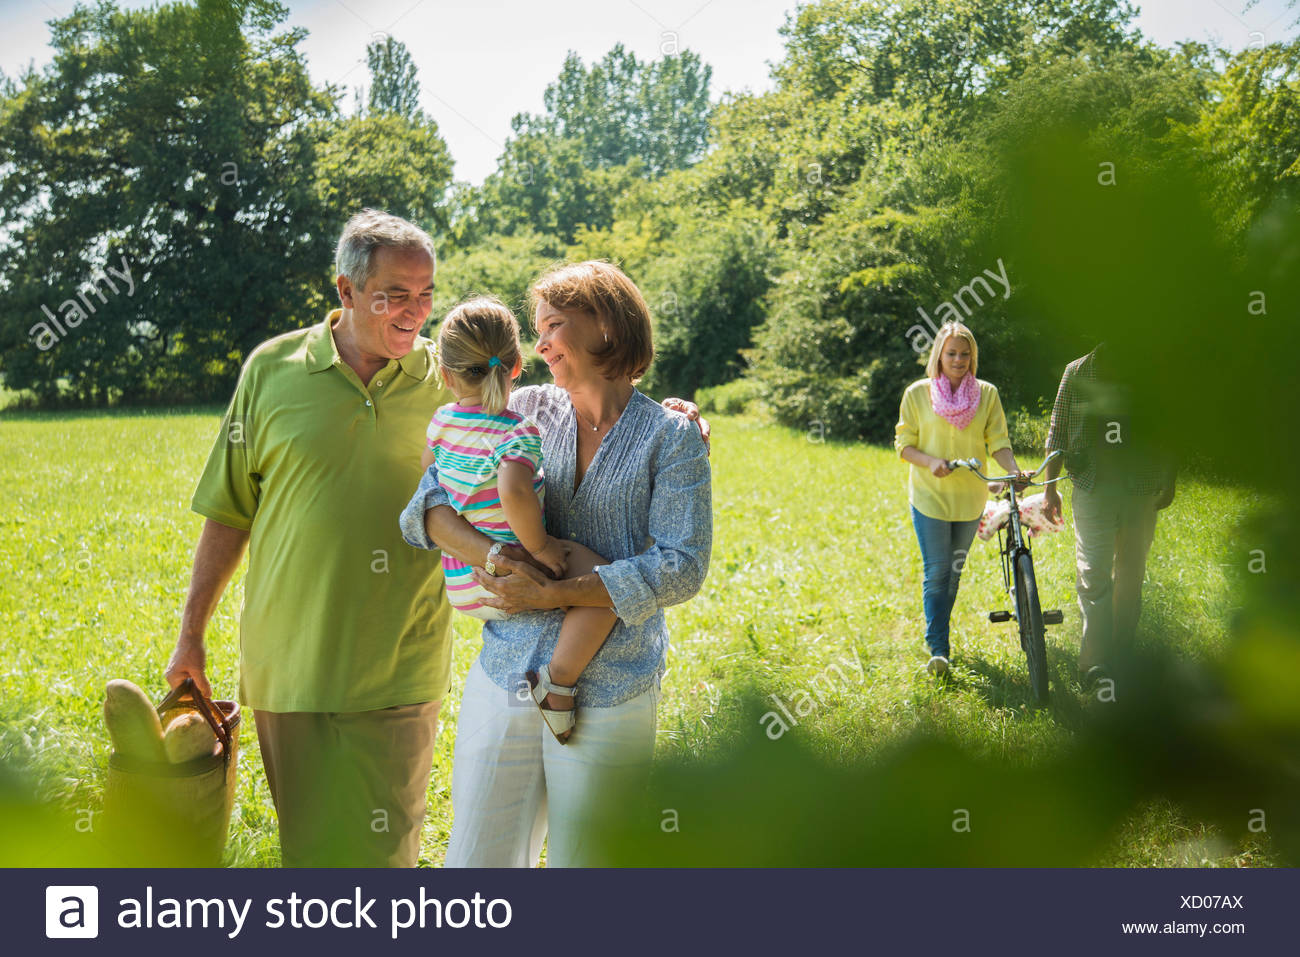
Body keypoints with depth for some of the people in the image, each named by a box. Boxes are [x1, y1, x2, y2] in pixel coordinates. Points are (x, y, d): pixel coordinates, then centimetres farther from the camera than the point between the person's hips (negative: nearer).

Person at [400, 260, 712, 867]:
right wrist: (493, 557, -17)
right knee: (475, 860, 7)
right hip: (503, 678, 3)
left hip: (609, 697, -2)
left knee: (581, 860, 8)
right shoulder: (526, 411, 6)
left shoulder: (670, 437, -2)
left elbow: (681, 566, -10)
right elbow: (426, 503, 2)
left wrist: (552, 594, -15)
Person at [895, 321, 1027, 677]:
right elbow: (904, 444, -1)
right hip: (929, 496, -2)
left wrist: (1014, 469, -21)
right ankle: (938, 650, -5)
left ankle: (938, 633, 31)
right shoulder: (918, 393, -3)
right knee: (936, 572, -8)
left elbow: (998, 442, -2)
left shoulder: (987, 394, 1)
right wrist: (930, 462, -20)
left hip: (969, 498, 3)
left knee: (954, 571, 14)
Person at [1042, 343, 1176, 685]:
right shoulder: (1077, 372, 3)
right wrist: (1050, 489, 3)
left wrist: (1169, 483, 6)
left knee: (1131, 573, 9)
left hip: (1142, 490, 1)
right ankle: (1096, 662, -8)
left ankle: (1123, 652, 22)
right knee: (1093, 574, -9)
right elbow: (1058, 433, 7)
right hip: (1092, 487, -1)